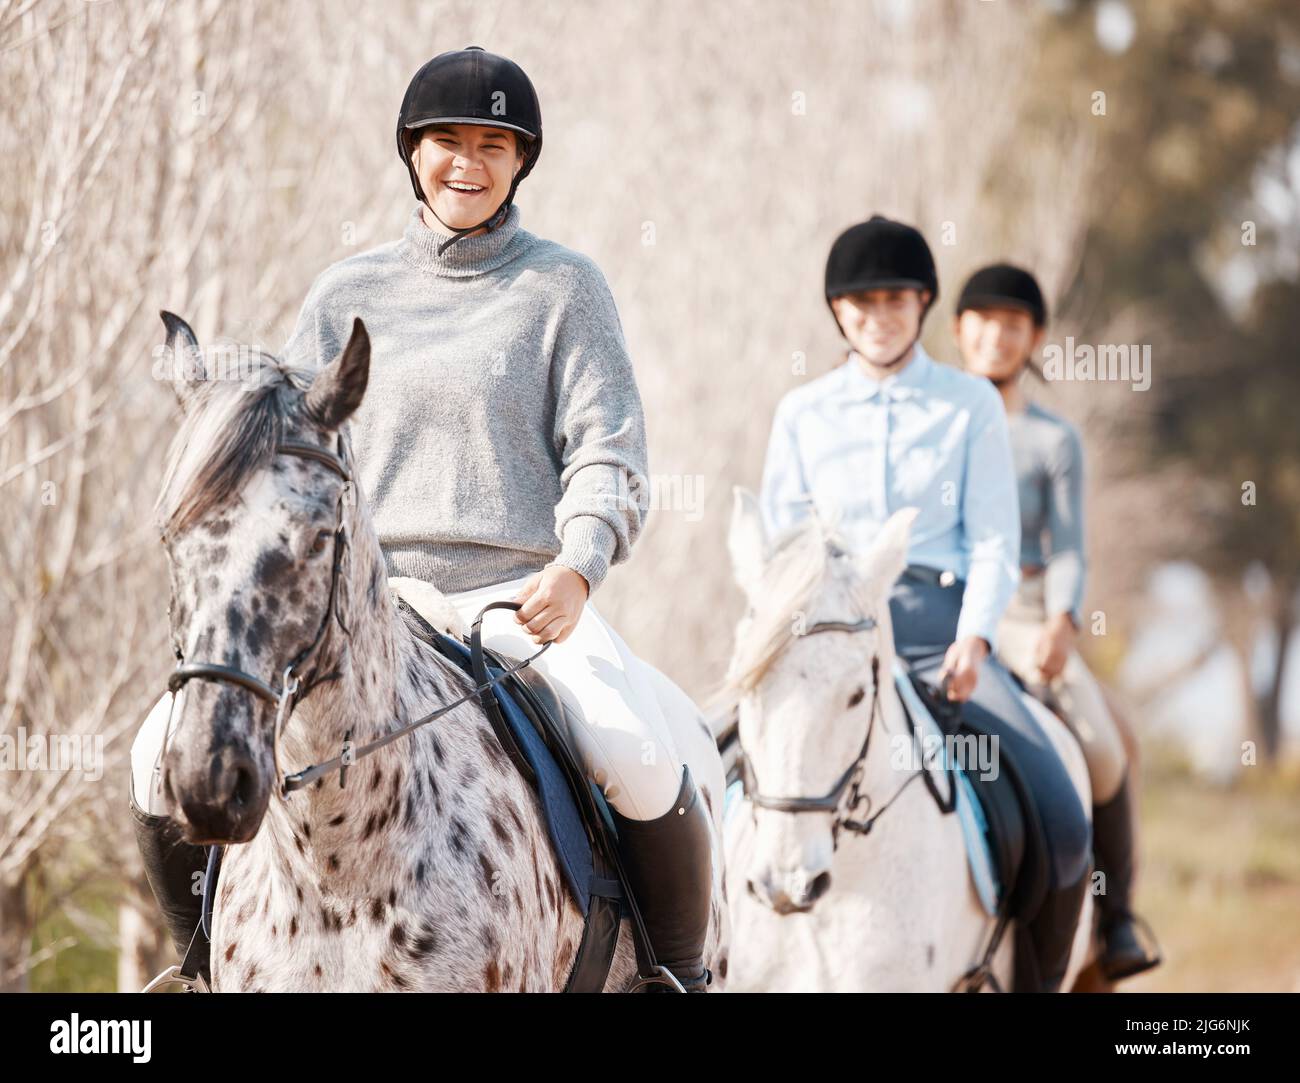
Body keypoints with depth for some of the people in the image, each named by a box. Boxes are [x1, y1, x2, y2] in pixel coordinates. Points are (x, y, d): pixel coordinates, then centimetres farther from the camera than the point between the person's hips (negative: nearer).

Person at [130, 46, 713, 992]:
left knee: (641, 757, -30)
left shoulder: (564, 288, 6)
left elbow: (609, 454, 0)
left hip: (522, 597, -2)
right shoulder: (348, 295, 13)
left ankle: (681, 969, -6)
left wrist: (577, 567, -19)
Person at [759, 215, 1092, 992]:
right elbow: (779, 542, 13)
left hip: (943, 625, -1)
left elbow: (994, 540, 4)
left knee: (1062, 823, -17)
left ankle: (1040, 977, 4)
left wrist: (974, 639, -12)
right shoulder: (804, 414, 13)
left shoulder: (970, 404, 10)